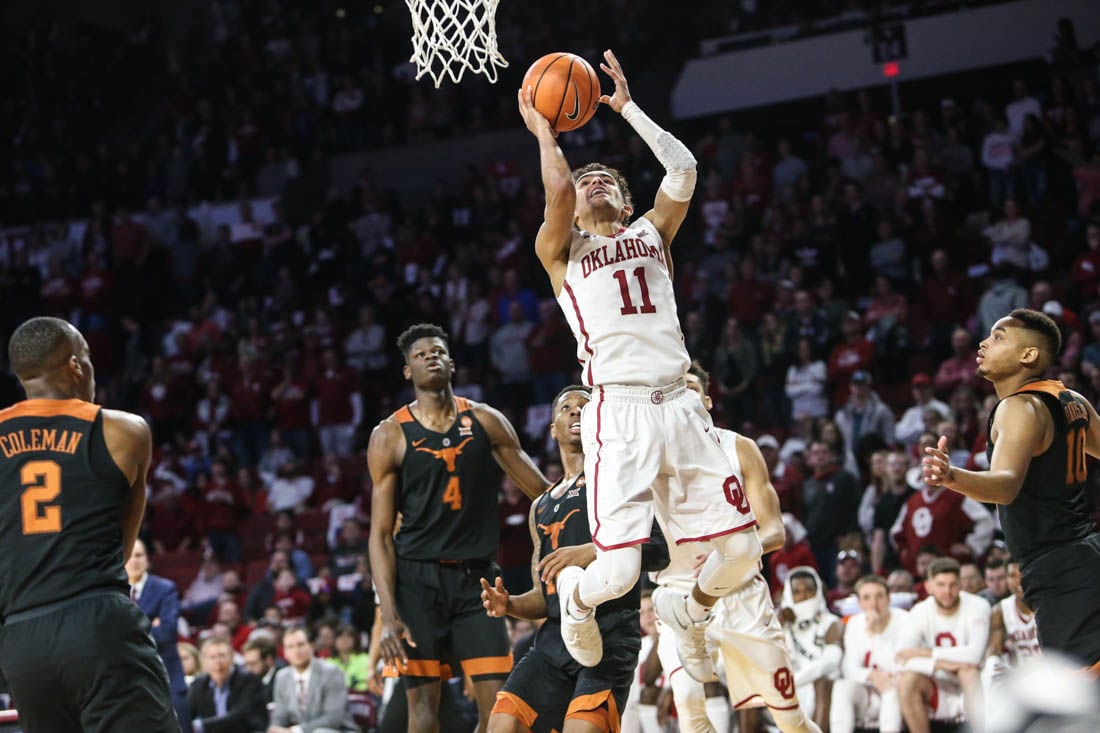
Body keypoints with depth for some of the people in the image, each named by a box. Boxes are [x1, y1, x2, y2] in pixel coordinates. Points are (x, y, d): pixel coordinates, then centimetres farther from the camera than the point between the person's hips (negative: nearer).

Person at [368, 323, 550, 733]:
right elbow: (380, 534, -2)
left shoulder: (486, 421, 6)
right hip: (417, 578, -2)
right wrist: (388, 615, -12)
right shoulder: (390, 437, 0)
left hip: (476, 577, 2)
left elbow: (544, 493, 10)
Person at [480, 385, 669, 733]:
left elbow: (660, 549, -7)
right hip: (555, 635, 6)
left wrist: (592, 553, -20)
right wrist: (510, 605, 6)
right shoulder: (540, 507, 26)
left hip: (610, 631, -6)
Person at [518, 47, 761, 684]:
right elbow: (558, 187, -8)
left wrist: (627, 107, 16)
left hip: (680, 408, 4)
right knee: (618, 572, -15)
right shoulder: (562, 248, 11)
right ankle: (576, 596, 23)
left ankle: (689, 609, 31)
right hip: (619, 413, -4)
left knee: (742, 552, -3)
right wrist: (543, 130, 9)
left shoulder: (651, 233, 22)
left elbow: (683, 168, 9)